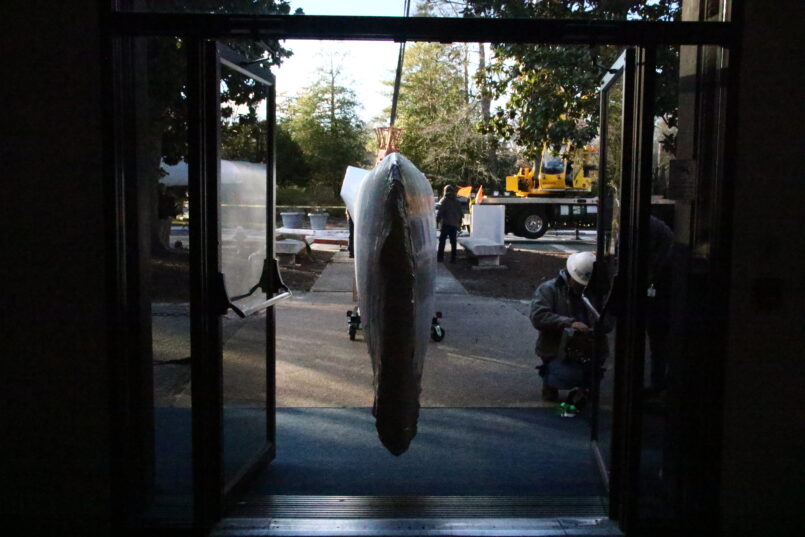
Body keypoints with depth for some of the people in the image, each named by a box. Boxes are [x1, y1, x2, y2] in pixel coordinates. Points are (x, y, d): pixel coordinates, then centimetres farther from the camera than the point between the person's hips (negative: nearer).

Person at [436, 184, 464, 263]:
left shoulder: (444, 200, -5)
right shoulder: (457, 202, 13)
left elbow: (440, 212, -12)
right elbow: (461, 213, 15)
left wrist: (437, 221, -7)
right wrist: (459, 222, 22)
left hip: (446, 223, -5)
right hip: (455, 224, 5)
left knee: (442, 240, 0)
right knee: (453, 241, 7)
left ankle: (440, 257, -5)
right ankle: (453, 258, 5)